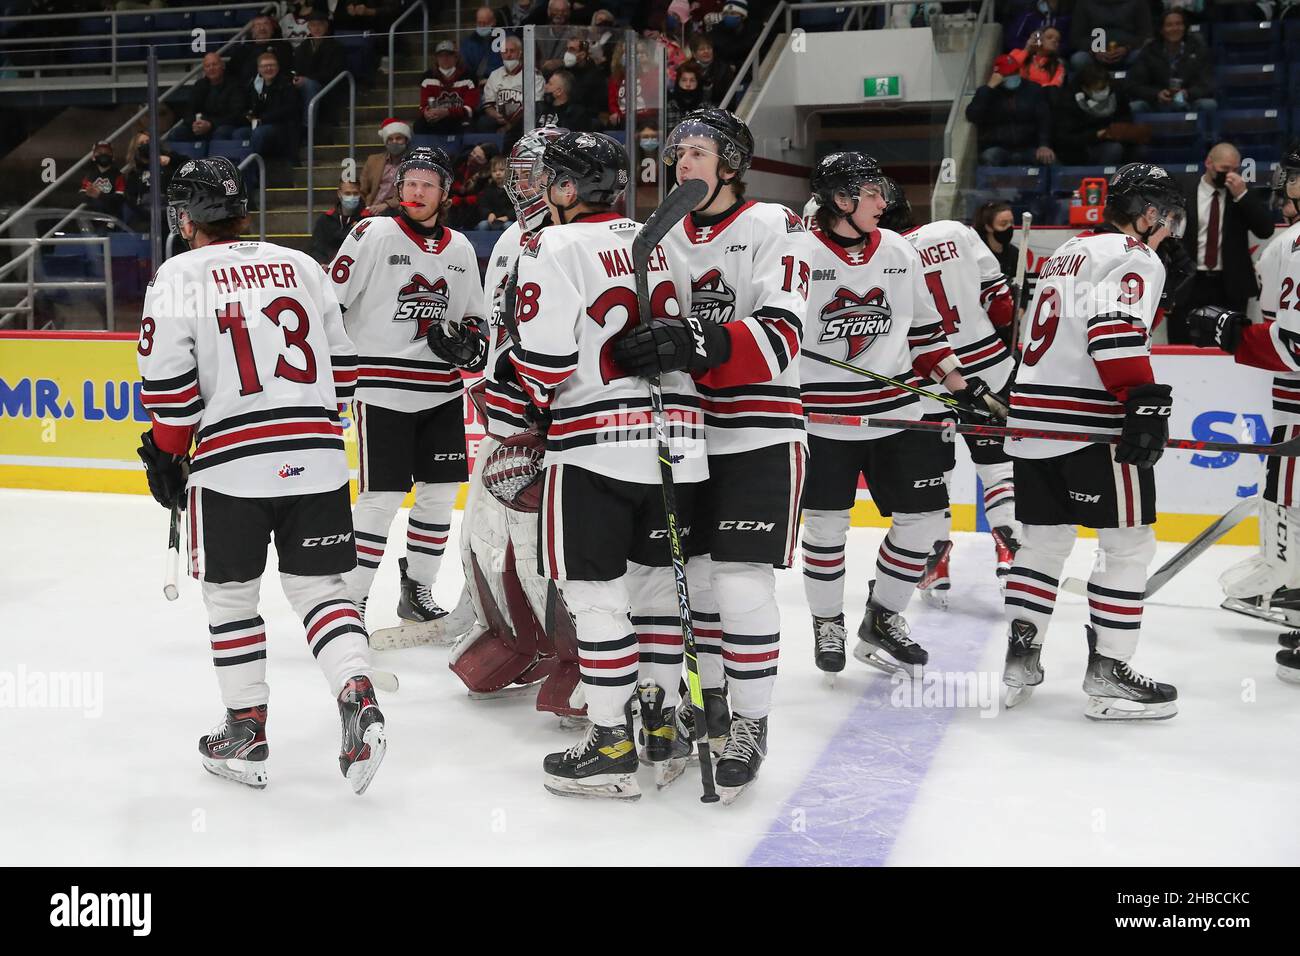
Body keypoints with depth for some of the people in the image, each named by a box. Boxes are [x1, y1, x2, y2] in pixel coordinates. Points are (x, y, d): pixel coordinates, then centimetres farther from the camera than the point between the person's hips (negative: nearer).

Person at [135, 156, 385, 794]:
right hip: (317, 458, 3)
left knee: (230, 593, 13)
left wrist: (166, 457, 9)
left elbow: (169, 384, -4)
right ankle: (357, 697, -8)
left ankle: (247, 730, 19)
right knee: (317, 586, 12)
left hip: (229, 463, -3)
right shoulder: (301, 265, 13)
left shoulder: (178, 276, 1)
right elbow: (341, 365, 14)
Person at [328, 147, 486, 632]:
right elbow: (328, 302, -8)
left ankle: (416, 587, 23)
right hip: (382, 387, -6)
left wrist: (472, 341, 2)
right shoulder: (373, 235, -6)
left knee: (441, 493, 7)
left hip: (442, 391, 6)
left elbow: (472, 315, 23)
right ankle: (351, 596, 5)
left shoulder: (460, 248, 12)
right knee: (381, 498, -7)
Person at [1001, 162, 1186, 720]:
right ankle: (1108, 675, 2)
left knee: (1044, 539, 15)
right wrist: (1146, 402, -26)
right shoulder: (1133, 256, -6)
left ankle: (1017, 659, 15)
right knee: (1128, 542, 0)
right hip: (1092, 425, -9)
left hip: (1033, 421, 9)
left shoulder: (1065, 253, 23)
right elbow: (1117, 333, -22)